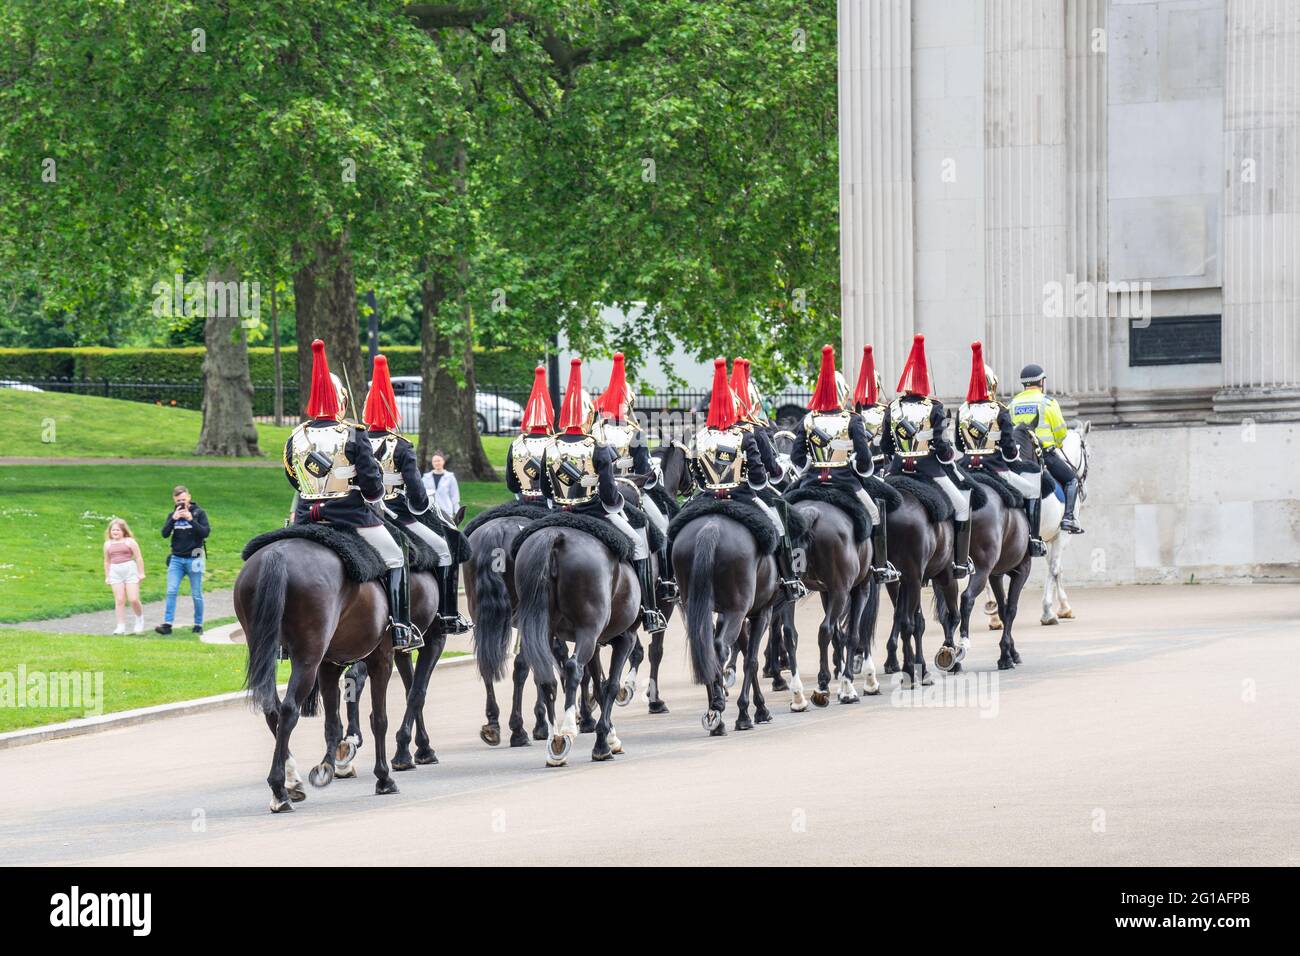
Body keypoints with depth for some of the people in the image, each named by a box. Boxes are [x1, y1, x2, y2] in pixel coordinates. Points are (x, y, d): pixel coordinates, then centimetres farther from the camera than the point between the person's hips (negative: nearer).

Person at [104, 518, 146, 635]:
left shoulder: (129, 542, -1)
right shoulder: (108, 544, 10)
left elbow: (138, 557, -1)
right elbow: (107, 561, 18)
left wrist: (141, 573, -3)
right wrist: (107, 576, 17)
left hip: (130, 570, -3)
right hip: (115, 572, 3)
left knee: (133, 599, -7)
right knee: (119, 600, -2)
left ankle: (139, 619, 21)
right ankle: (121, 626, 0)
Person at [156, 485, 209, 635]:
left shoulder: (199, 513, 0)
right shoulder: (173, 515, 8)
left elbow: (205, 532, -11)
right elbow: (164, 534, -2)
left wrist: (191, 519, -20)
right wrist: (174, 519, -16)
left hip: (193, 559, -2)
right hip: (177, 559, 2)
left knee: (197, 594, 4)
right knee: (171, 591, -9)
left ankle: (198, 625, 14)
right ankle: (167, 624, -12)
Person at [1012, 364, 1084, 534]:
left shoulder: (1014, 403, 10)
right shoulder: (1047, 402, -4)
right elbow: (1060, 431, -2)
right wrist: (1056, 444, 18)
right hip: (1046, 450, -4)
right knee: (1071, 480, 8)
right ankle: (1068, 517, -8)